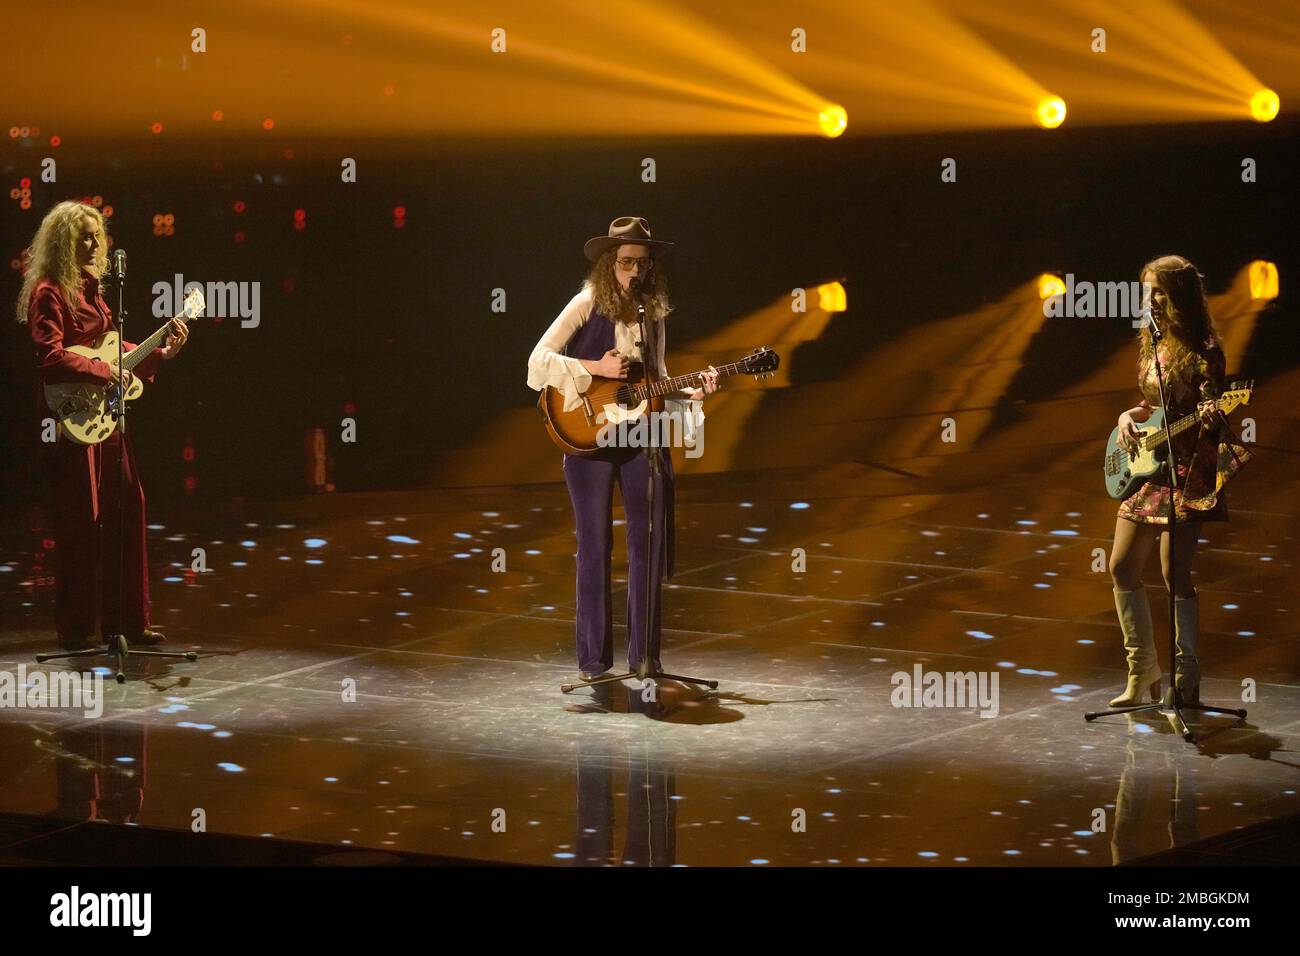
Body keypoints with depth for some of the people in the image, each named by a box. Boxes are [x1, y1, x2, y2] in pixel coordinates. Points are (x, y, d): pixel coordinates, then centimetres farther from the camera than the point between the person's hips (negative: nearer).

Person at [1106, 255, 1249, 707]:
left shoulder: (1203, 349, -10)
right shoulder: (1151, 343, 12)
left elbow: (1210, 413, -14)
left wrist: (1211, 416, -37)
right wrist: (1129, 415, 2)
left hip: (1186, 469, -8)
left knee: (1176, 575, -11)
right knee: (1123, 568, 8)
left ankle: (1185, 680, -6)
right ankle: (1143, 667, 20)